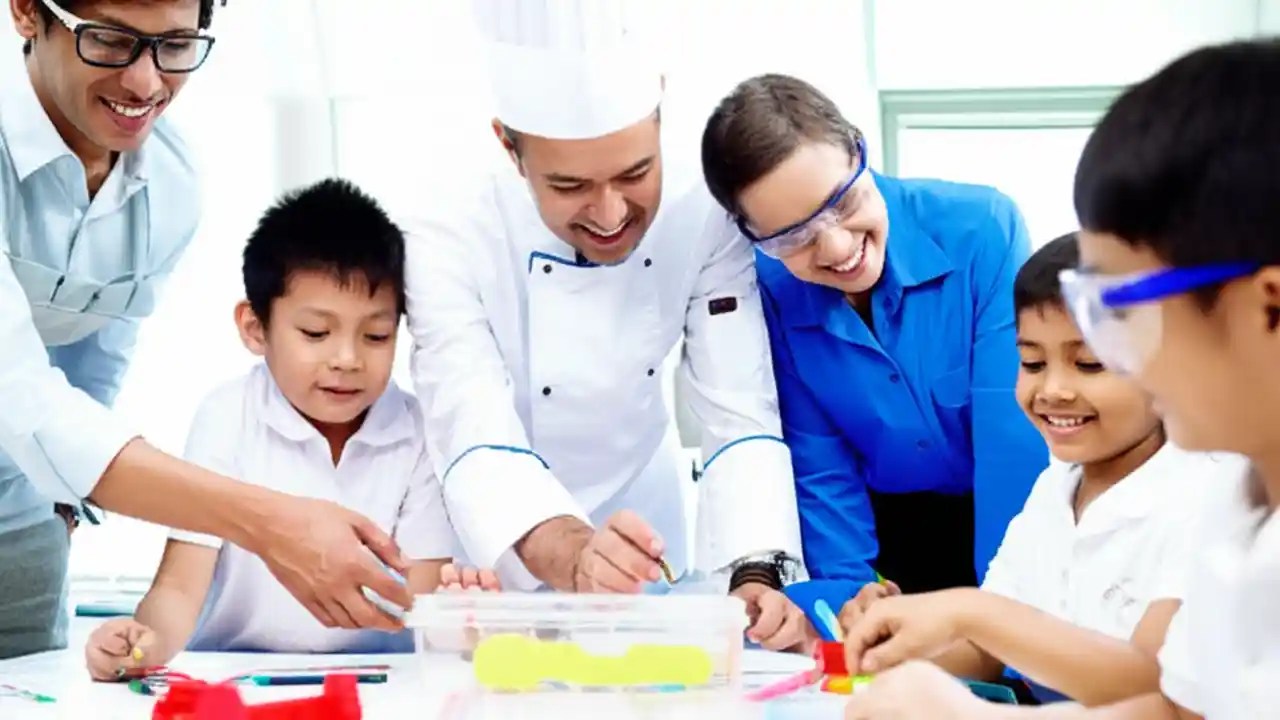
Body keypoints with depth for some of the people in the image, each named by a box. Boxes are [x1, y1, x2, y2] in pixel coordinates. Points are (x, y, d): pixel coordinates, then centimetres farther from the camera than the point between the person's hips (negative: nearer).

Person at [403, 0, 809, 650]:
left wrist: (752, 576, -38)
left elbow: (741, 420, -20)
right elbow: (479, 448, -34)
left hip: (643, 521, 1)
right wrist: (572, 557, -54)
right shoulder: (447, 250, -24)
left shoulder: (704, 225, -17)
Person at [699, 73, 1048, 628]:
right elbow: (822, 472, -2)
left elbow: (1015, 441, -19)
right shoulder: (769, 293, -10)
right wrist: (850, 599, -13)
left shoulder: (983, 230, -18)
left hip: (1023, 522, -2)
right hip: (892, 535, 2)